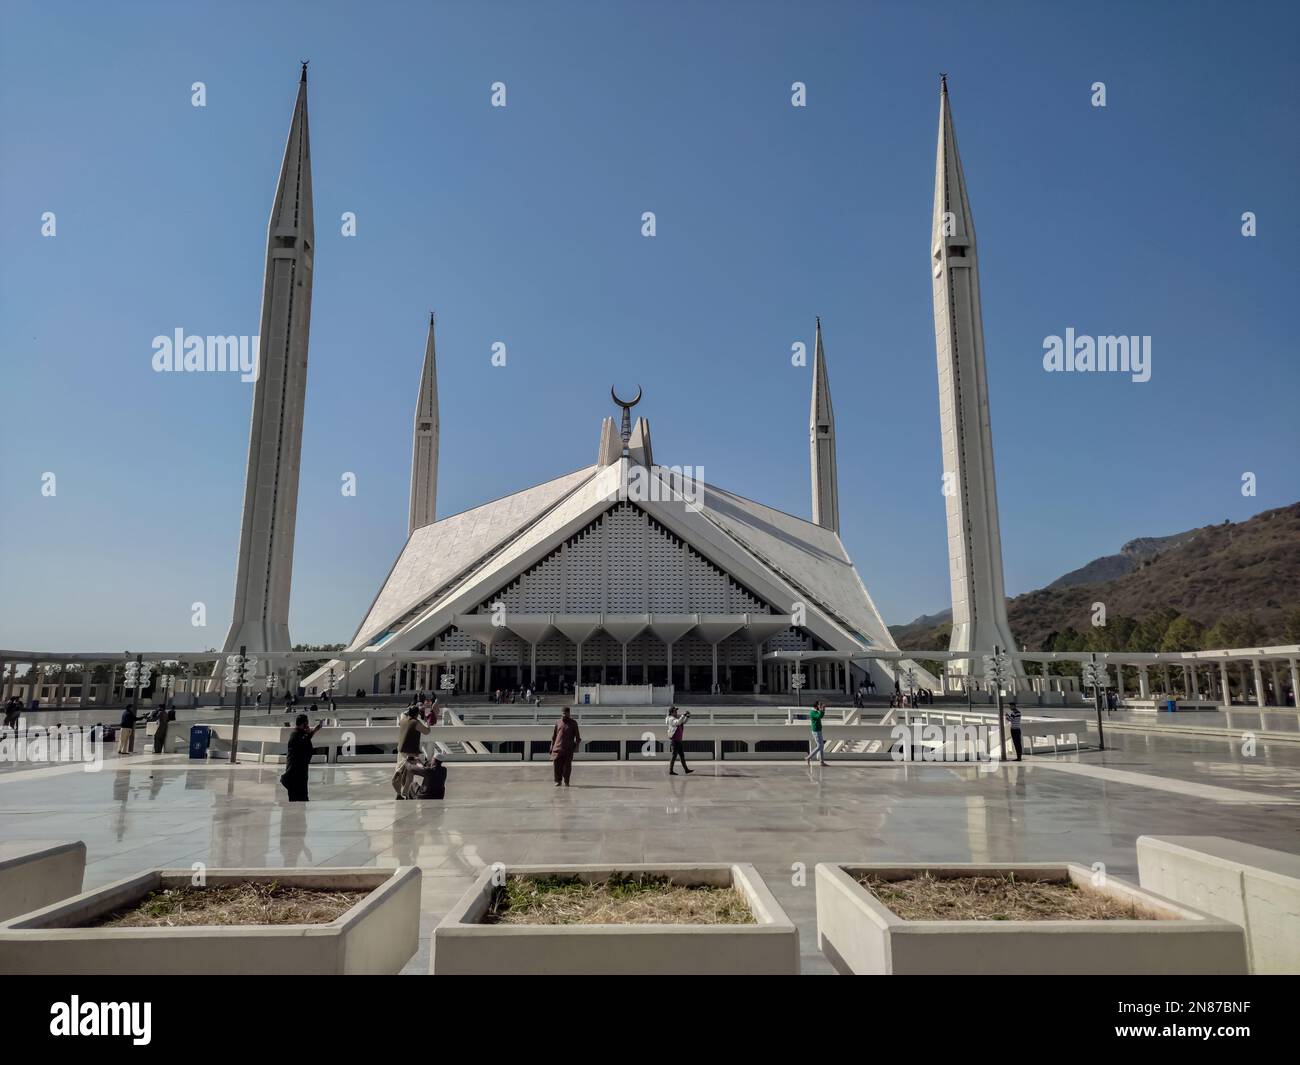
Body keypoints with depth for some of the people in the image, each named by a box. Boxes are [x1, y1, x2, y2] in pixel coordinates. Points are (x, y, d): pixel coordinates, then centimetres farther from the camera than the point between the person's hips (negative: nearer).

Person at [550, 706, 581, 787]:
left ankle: (566, 782, 10)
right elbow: (554, 736, 15)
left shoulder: (573, 723, 6)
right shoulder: (558, 723, 11)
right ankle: (558, 781, 11)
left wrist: (576, 745, -4)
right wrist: (551, 747, 11)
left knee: (567, 765, -1)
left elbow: (577, 736, 8)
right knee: (557, 765, -2)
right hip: (558, 748, 1)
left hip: (568, 749, -1)